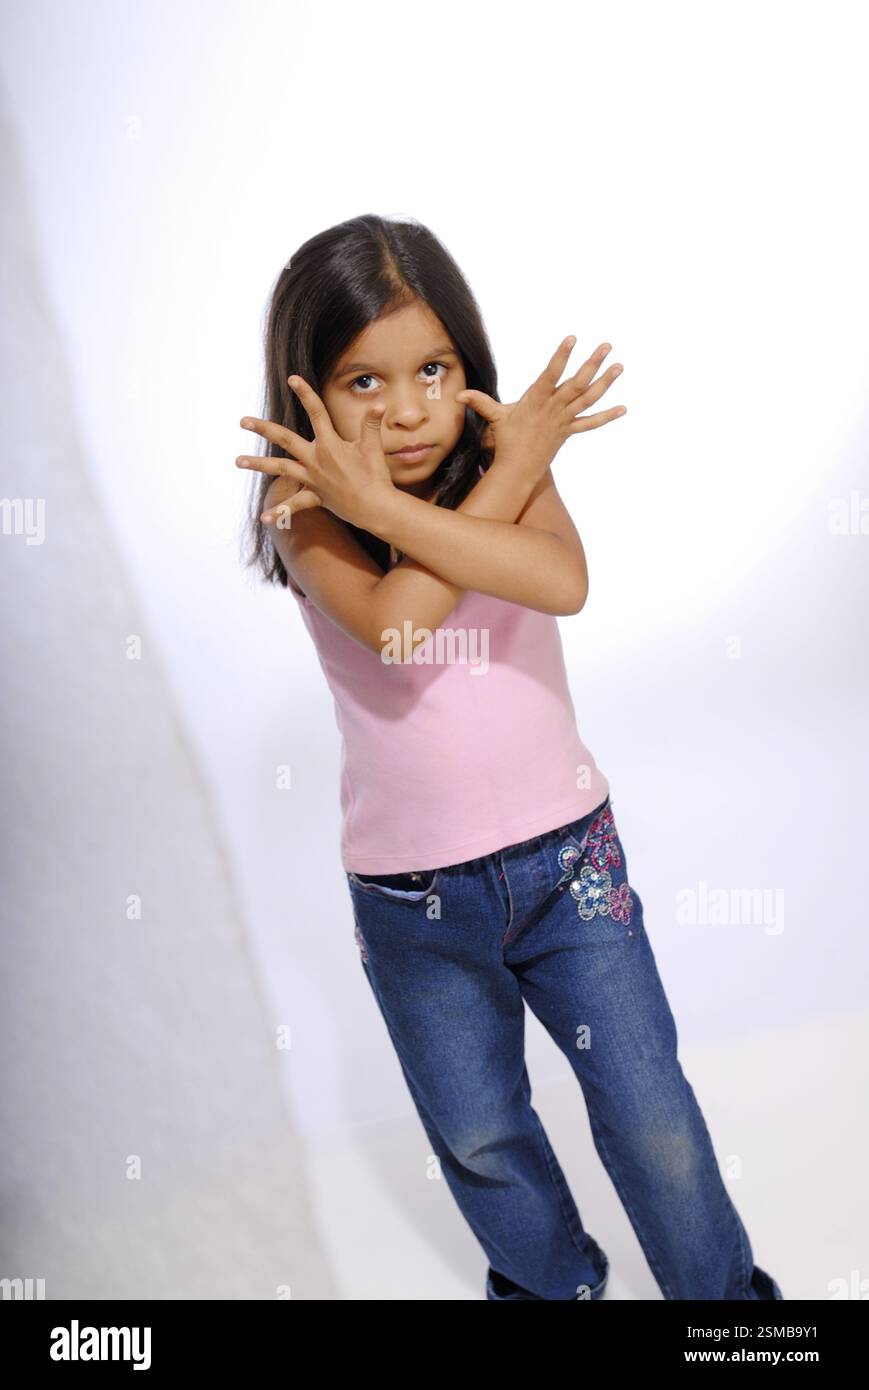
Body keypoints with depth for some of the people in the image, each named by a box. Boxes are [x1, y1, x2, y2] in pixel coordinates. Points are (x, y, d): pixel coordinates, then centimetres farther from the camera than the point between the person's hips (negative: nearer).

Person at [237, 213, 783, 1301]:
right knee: (479, 1139, 21)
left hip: (566, 856, 0)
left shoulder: (512, 465, -6)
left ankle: (724, 1290, 37)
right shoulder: (306, 516, -11)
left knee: (655, 1125, 10)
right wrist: (514, 465, -23)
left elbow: (562, 581, -28)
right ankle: (552, 1283, 49)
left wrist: (380, 501, -31)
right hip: (411, 899, 0)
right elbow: (392, 620, -30)